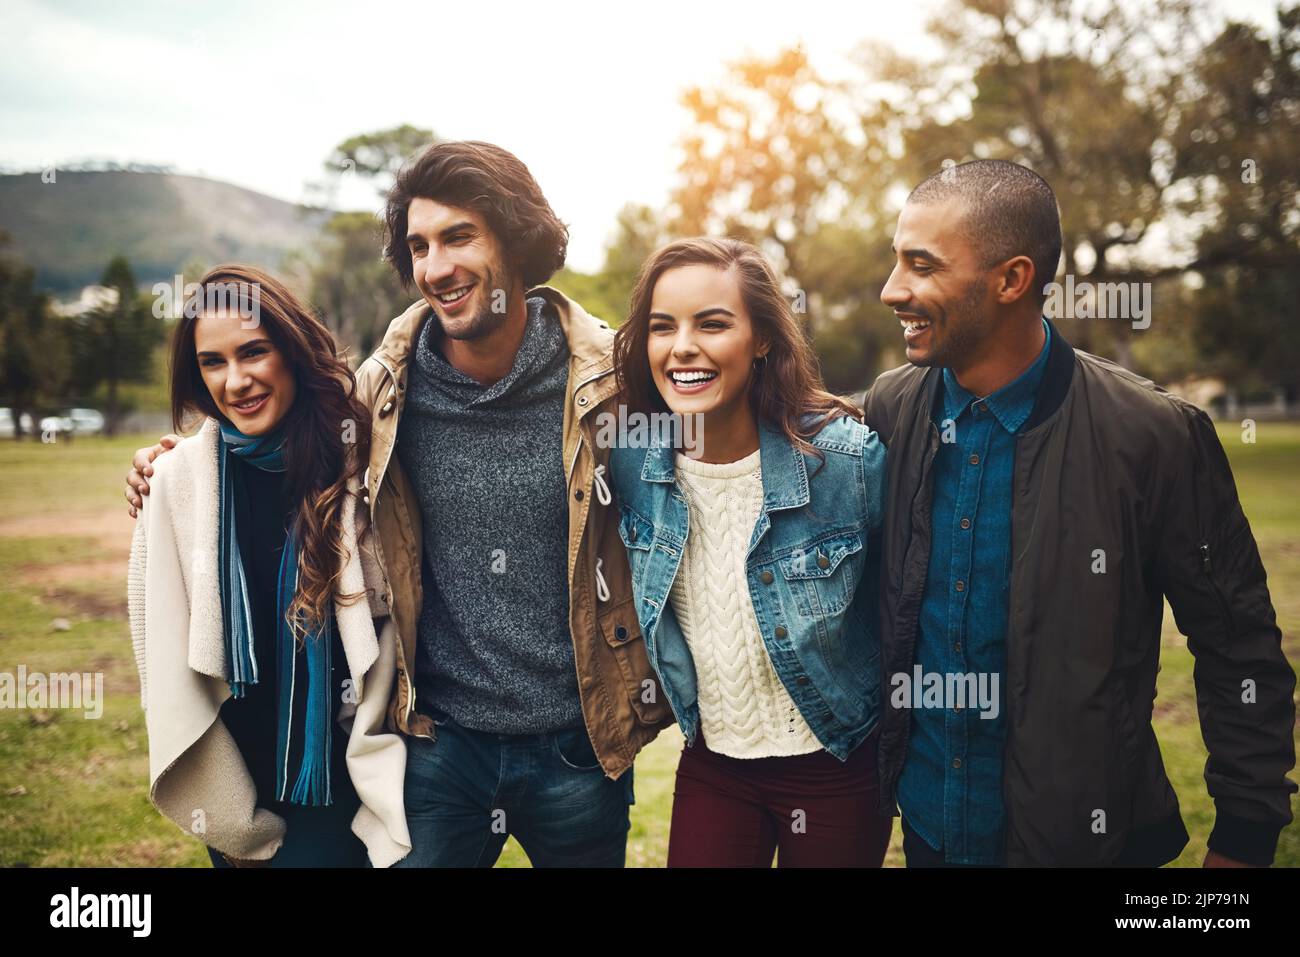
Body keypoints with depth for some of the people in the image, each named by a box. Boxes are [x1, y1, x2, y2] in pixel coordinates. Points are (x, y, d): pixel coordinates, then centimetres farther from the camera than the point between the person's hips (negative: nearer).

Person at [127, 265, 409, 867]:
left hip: (340, 774, -1)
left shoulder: (356, 463, -9)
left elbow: (391, 624, -5)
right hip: (234, 776, 2)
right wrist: (232, 820, -2)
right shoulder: (179, 478, -7)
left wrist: (381, 791, -8)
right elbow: (163, 652, -3)